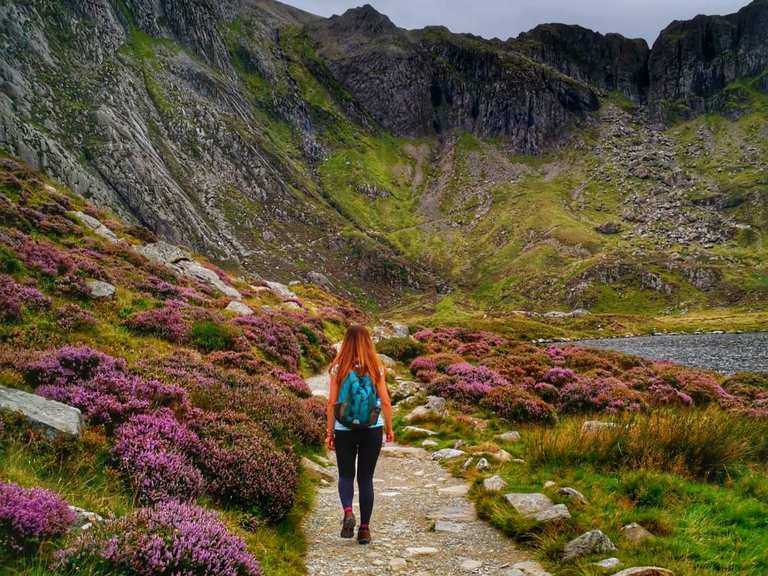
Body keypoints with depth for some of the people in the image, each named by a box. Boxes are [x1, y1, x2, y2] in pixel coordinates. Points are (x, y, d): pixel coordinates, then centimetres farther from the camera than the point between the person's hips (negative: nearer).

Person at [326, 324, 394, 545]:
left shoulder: (338, 368, -6)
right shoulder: (376, 368, -4)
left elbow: (331, 402, -7)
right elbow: (385, 402, -3)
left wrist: (329, 431, 1)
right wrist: (389, 428, 10)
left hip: (344, 430, -1)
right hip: (372, 429, 1)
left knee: (346, 475, 15)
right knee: (366, 478, 11)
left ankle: (348, 512, -11)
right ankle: (364, 528, 11)